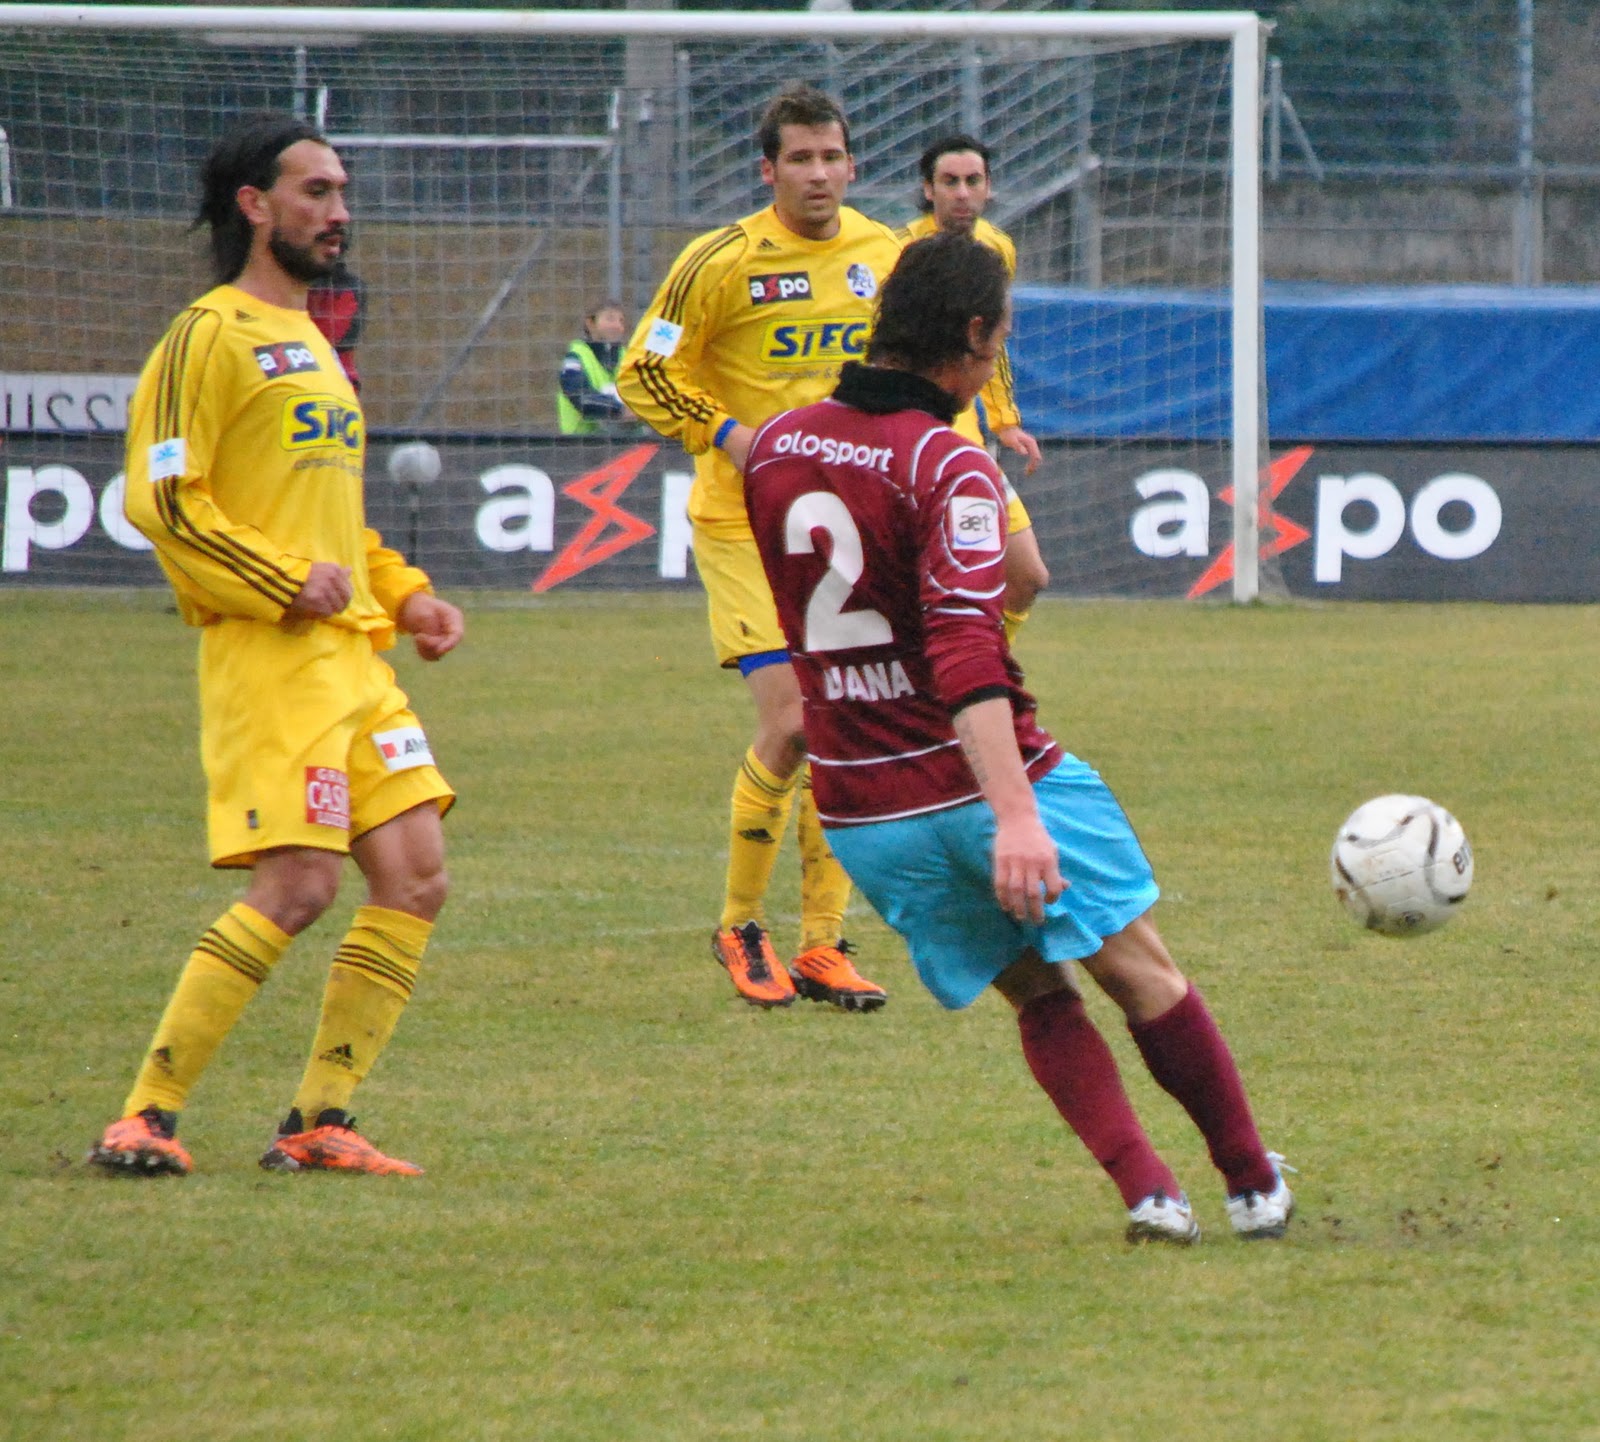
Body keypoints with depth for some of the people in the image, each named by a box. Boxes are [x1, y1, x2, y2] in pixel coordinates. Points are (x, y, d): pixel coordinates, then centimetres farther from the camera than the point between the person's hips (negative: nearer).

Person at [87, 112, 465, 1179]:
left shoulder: (312, 344, 22)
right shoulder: (212, 336, -5)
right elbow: (161, 500, -13)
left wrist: (403, 594, 17)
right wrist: (289, 581, -17)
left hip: (353, 654, 9)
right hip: (269, 654, -9)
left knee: (417, 876, 1)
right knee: (296, 886, -15)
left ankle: (318, 1124, 6)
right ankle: (146, 1119, -9)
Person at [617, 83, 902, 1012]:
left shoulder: (886, 256, 4)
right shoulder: (722, 263, -10)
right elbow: (645, 372, -4)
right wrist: (727, 431, -17)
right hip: (746, 522, -5)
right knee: (790, 723, -13)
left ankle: (821, 946, 10)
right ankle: (741, 926, 6)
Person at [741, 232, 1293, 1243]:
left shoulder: (774, 447, 6)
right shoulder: (949, 468, -16)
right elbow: (965, 655, -27)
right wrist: (1015, 816, -33)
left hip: (860, 810, 6)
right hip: (988, 781, -6)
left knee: (1040, 996, 14)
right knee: (1142, 971, 10)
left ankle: (1146, 1189, -2)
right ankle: (1255, 1185, 16)